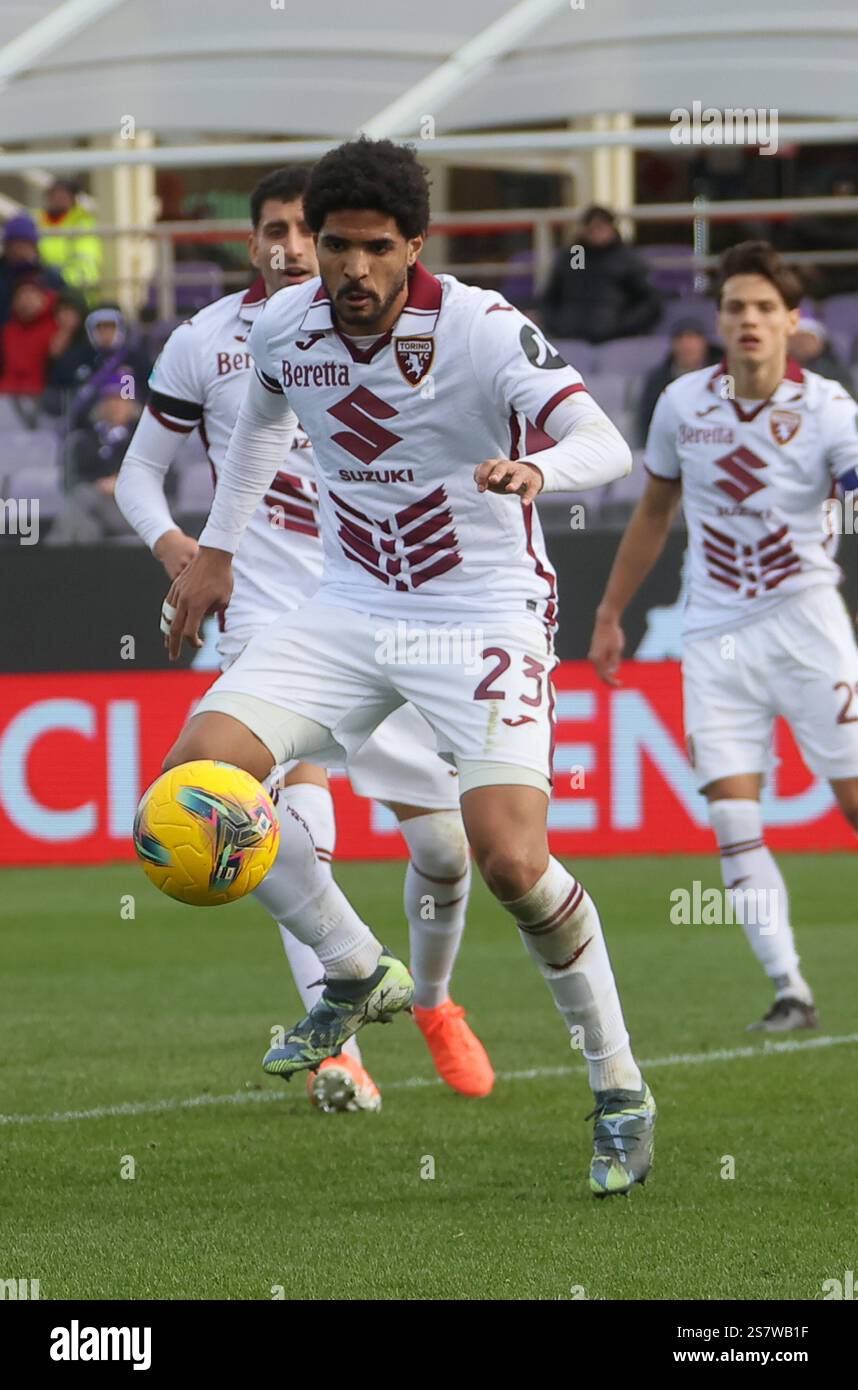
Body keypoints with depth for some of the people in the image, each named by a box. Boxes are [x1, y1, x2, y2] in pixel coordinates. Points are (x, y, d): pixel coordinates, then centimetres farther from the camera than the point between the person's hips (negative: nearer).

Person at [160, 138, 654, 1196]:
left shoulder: (483, 328, -19)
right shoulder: (284, 326, -2)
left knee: (510, 860, -21)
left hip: (485, 614, -5)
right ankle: (358, 975, 10)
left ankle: (621, 1091, -1)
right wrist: (214, 550, 23)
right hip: (350, 609, 5)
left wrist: (540, 469, -52)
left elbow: (604, 443, -31)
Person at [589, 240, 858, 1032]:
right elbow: (654, 512, 17)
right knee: (733, 818, -8)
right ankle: (789, 990, -6)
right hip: (716, 634, 3)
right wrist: (610, 615, 20)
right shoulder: (683, 404, 2)